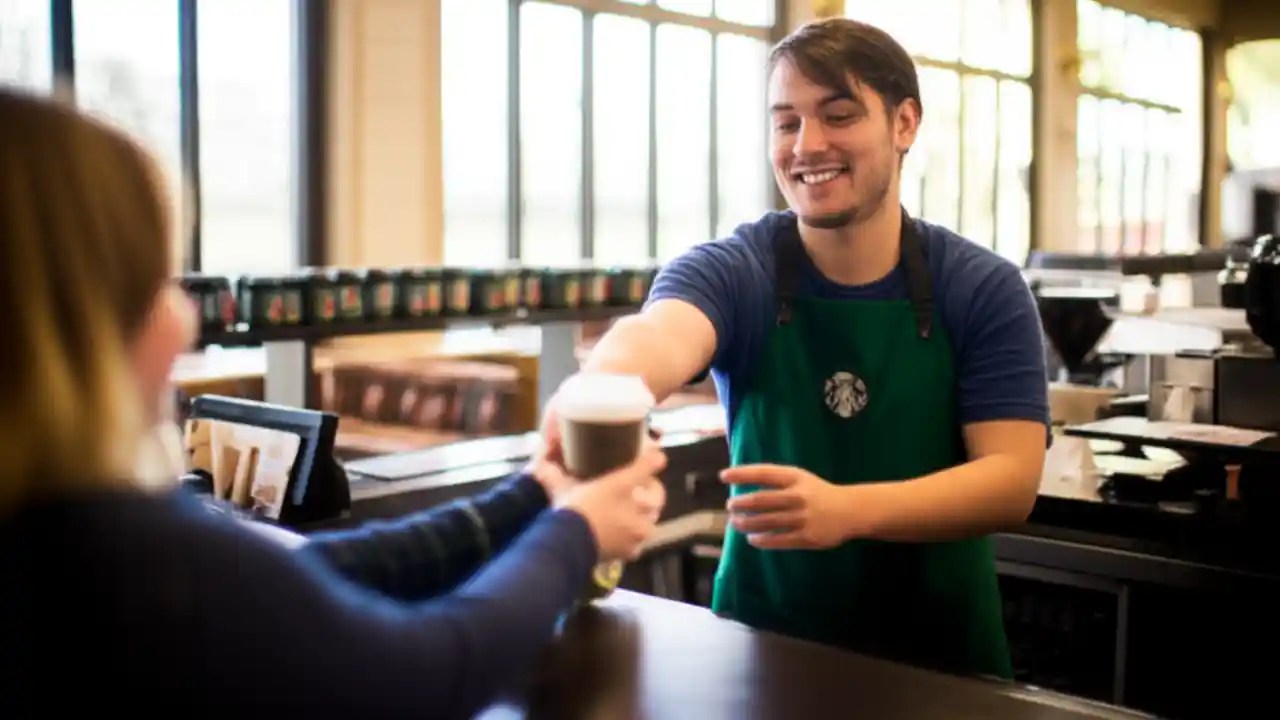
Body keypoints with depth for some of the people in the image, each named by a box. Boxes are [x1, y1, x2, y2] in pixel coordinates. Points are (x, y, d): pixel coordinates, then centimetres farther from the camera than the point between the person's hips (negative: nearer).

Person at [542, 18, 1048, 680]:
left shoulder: (985, 290, -7)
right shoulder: (731, 271, -9)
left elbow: (1012, 479, -14)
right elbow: (656, 336, -30)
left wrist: (845, 509, -30)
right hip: (763, 641, 0)